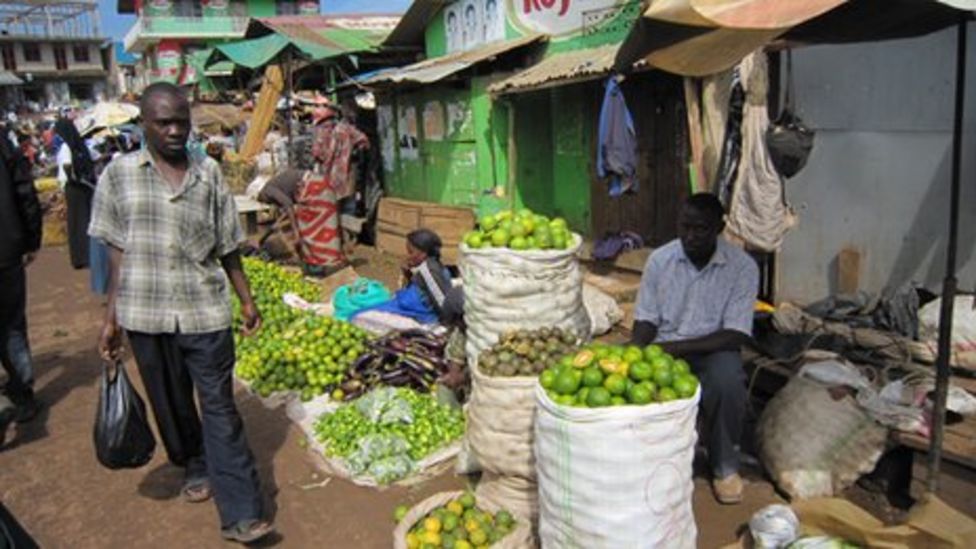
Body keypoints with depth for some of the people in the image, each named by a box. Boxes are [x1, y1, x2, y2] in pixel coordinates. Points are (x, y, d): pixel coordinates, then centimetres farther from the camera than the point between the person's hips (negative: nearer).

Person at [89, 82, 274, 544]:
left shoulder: (208, 173, 3)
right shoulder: (119, 174, 2)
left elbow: (227, 246, 7)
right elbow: (118, 252, 3)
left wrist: (247, 299, 9)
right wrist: (111, 318, 2)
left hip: (205, 310, -1)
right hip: (145, 314, 1)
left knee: (220, 409, 0)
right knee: (171, 404, 17)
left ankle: (240, 515, 2)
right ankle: (193, 465, 43)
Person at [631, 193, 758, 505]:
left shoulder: (742, 267, -11)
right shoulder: (660, 260, -4)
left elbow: (736, 335, -16)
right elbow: (646, 321, 0)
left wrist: (676, 347, -26)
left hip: (713, 350, -1)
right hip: (664, 350, 2)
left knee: (727, 380, -35)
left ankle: (725, 466, -7)